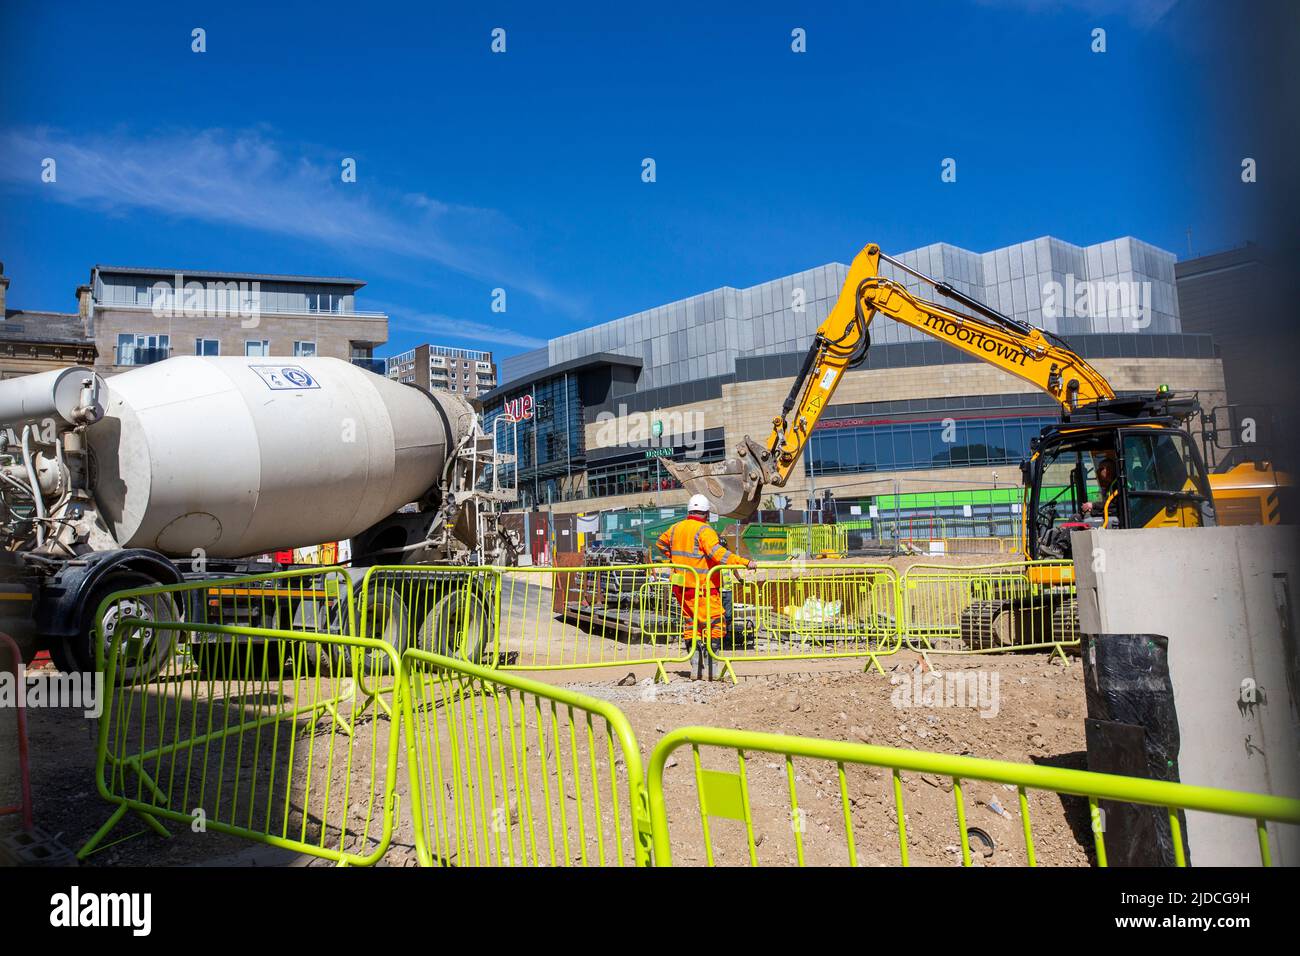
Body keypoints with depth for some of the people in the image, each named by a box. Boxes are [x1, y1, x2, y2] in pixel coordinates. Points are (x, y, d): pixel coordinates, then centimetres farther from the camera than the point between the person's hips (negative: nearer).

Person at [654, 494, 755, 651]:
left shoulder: (676, 528, 10)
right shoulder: (704, 531, -13)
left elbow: (660, 543, 27)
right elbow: (718, 553, -26)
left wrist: (670, 561, 32)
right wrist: (745, 562, -29)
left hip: (680, 585, 8)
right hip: (702, 587, -8)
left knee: (690, 621, 16)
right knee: (714, 622, -3)